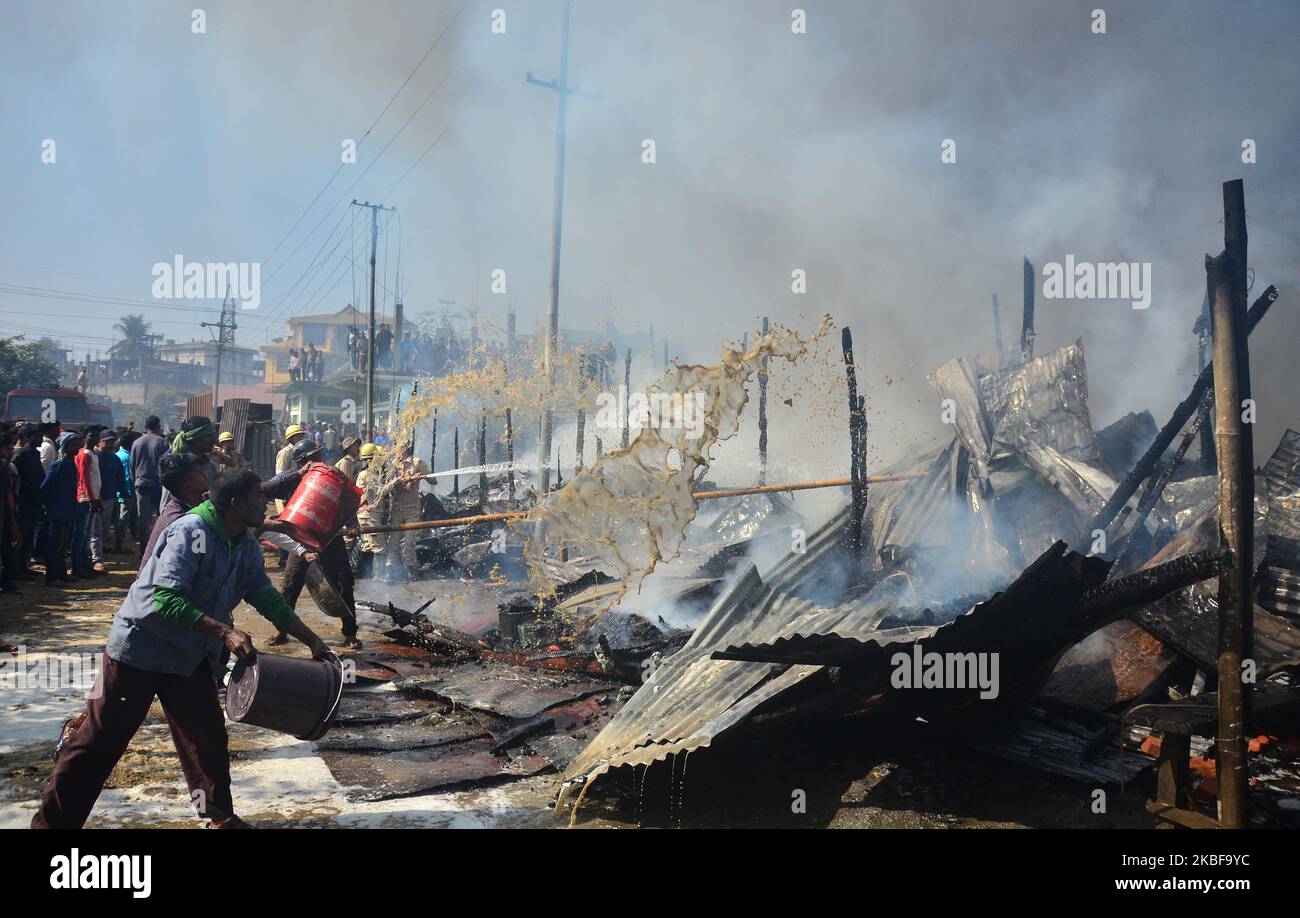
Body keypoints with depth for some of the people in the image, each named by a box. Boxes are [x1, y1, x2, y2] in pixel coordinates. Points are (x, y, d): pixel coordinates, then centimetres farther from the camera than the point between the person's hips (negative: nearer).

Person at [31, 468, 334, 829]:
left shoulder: (247, 546, 0)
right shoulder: (190, 531, -25)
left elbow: (268, 599, 9)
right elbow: (166, 598, -33)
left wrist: (312, 641, 4)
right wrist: (224, 631, -37)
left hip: (190, 656, 7)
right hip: (140, 647, -7)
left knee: (209, 738, 8)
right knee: (99, 742, 1)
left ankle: (221, 816, 23)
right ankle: (54, 820, 13)